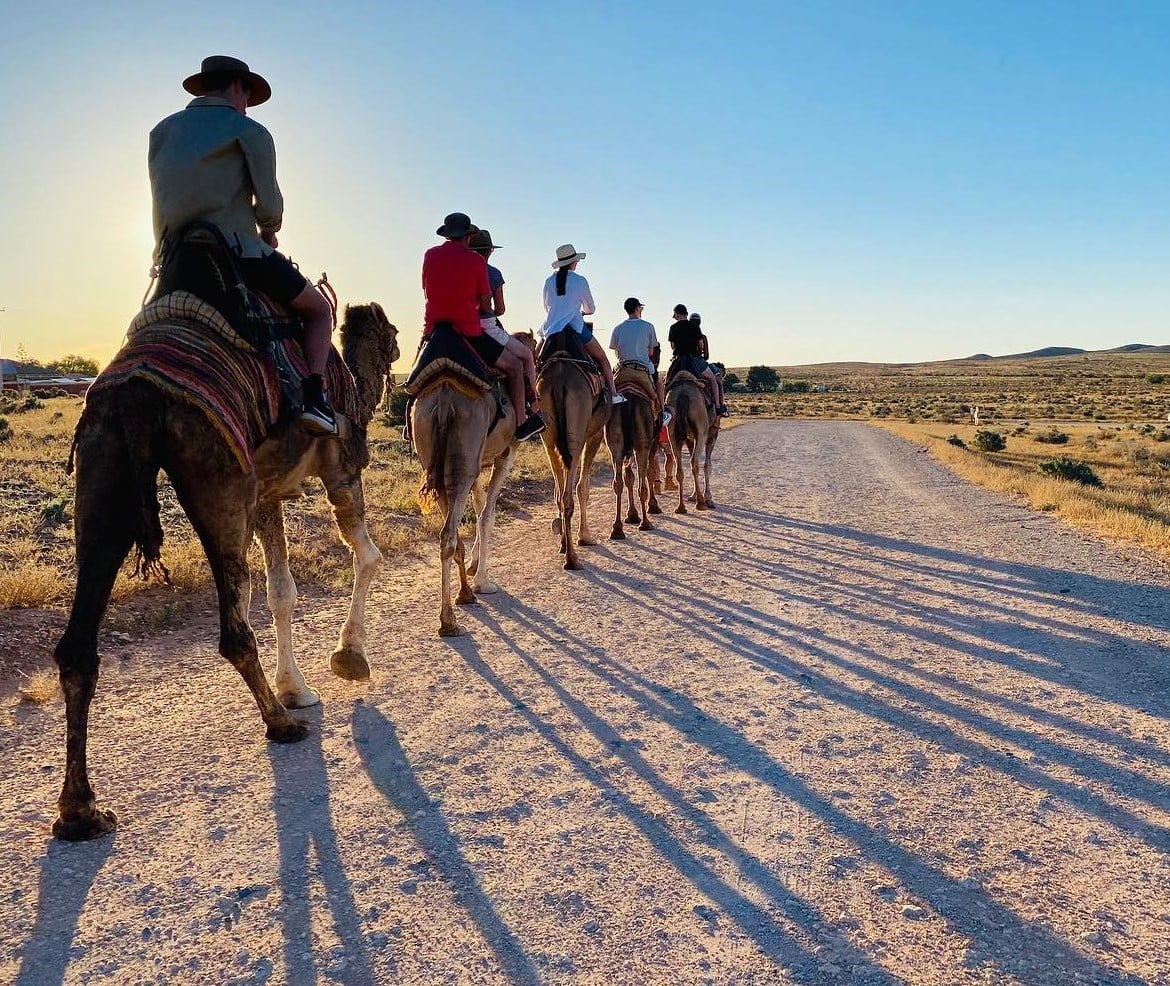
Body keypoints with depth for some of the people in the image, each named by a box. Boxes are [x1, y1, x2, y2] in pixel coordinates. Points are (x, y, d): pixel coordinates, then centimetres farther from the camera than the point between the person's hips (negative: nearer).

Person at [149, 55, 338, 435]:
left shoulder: (162, 131, 18)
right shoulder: (249, 132, 2)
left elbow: (161, 199, 16)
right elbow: (269, 205, -3)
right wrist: (269, 233, 17)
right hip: (240, 253, -5)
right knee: (319, 309, 11)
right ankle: (313, 397, -8)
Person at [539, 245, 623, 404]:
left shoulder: (549, 281, 8)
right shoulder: (580, 281, -1)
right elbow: (591, 309, 10)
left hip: (550, 330, 3)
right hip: (575, 328, -3)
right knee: (601, 358, 12)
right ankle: (613, 394, 9)